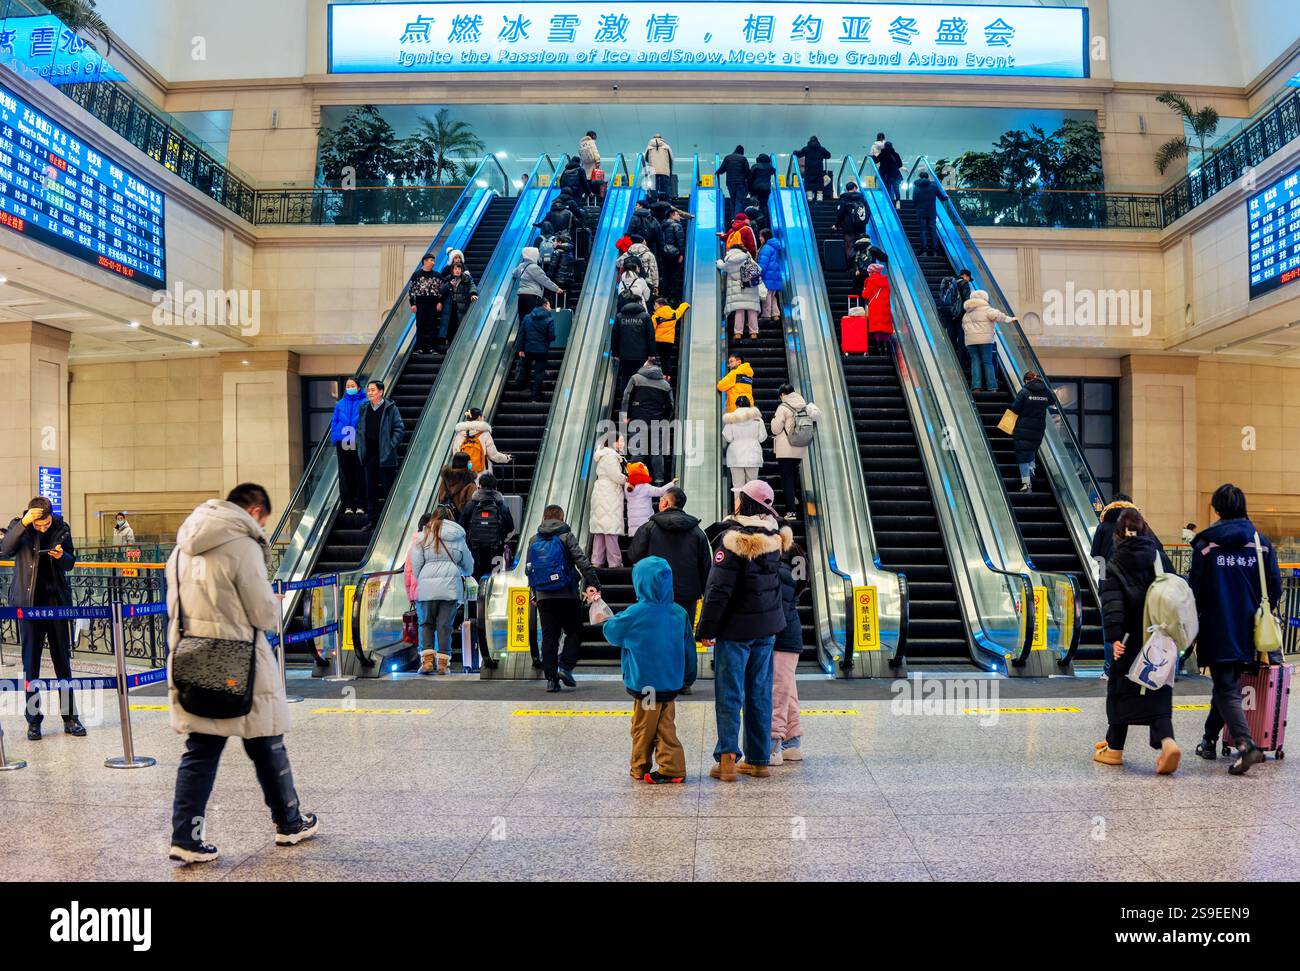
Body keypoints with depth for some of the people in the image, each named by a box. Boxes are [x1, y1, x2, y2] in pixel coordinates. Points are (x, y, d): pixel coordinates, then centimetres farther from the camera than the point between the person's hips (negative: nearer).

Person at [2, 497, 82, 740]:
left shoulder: (61, 529, 0)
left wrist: (61, 556, -14)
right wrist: (23, 524, -30)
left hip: (56, 602, 1)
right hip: (28, 602, -1)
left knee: (63, 660, 6)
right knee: (31, 662, 3)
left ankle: (70, 717, 12)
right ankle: (33, 719, 11)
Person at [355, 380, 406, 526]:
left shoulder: (390, 408, -5)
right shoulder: (364, 409, 12)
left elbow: (400, 429, -7)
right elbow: (359, 430, 19)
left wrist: (390, 446, -12)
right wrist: (360, 448, 7)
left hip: (385, 457, -5)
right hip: (369, 456, 5)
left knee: (388, 489, 1)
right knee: (371, 490, 10)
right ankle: (371, 519, 17)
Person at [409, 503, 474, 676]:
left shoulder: (425, 535, 6)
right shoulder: (459, 538, 12)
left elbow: (415, 562, 1)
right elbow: (469, 566, 21)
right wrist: (465, 574, 43)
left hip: (427, 586, -1)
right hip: (451, 586, 1)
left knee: (426, 623, 10)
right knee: (445, 625, 6)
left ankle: (427, 660, -2)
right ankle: (443, 663, 5)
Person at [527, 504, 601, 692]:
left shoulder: (534, 541, 11)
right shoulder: (566, 536, -1)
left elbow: (530, 570, 15)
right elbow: (582, 562, -10)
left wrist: (534, 594, 25)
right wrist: (592, 584, -9)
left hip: (543, 597, 4)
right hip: (567, 594, -4)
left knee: (549, 636, 7)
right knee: (574, 632, 8)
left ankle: (551, 678, 5)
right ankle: (565, 667, -8)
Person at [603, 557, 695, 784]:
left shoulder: (635, 614, -16)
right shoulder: (679, 613, -2)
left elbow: (612, 632, -1)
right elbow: (689, 648, 6)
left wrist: (611, 619, 22)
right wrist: (688, 678, 17)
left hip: (646, 684, -5)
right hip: (672, 683, 5)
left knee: (643, 729, 10)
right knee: (666, 727, 14)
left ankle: (641, 768, 22)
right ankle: (673, 768, 11)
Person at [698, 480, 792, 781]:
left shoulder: (733, 539, -17)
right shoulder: (773, 537, 3)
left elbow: (719, 588, -18)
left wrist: (706, 628, -12)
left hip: (736, 627, -6)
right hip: (767, 626, 6)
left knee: (729, 694, 0)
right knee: (760, 694, 12)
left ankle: (727, 757, -6)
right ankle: (759, 759, 17)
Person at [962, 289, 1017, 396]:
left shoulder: (967, 314, 16)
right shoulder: (986, 309, -3)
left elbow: (964, 326, 23)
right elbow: (997, 315, -15)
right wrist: (1009, 319, -4)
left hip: (971, 341, 4)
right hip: (985, 340, -4)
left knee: (975, 362, 4)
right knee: (988, 363, 1)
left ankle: (976, 386, -9)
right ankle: (991, 387, -1)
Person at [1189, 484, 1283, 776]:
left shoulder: (1205, 544, -8)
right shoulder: (1261, 543, 1)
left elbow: (1194, 589, -6)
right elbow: (1274, 588, 1)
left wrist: (1195, 622, 8)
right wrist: (1259, 612, 18)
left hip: (1217, 630, -4)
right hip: (1248, 632, 4)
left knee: (1226, 690, -1)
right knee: (1227, 684, 19)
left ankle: (1245, 744, -20)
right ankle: (1209, 741, 29)